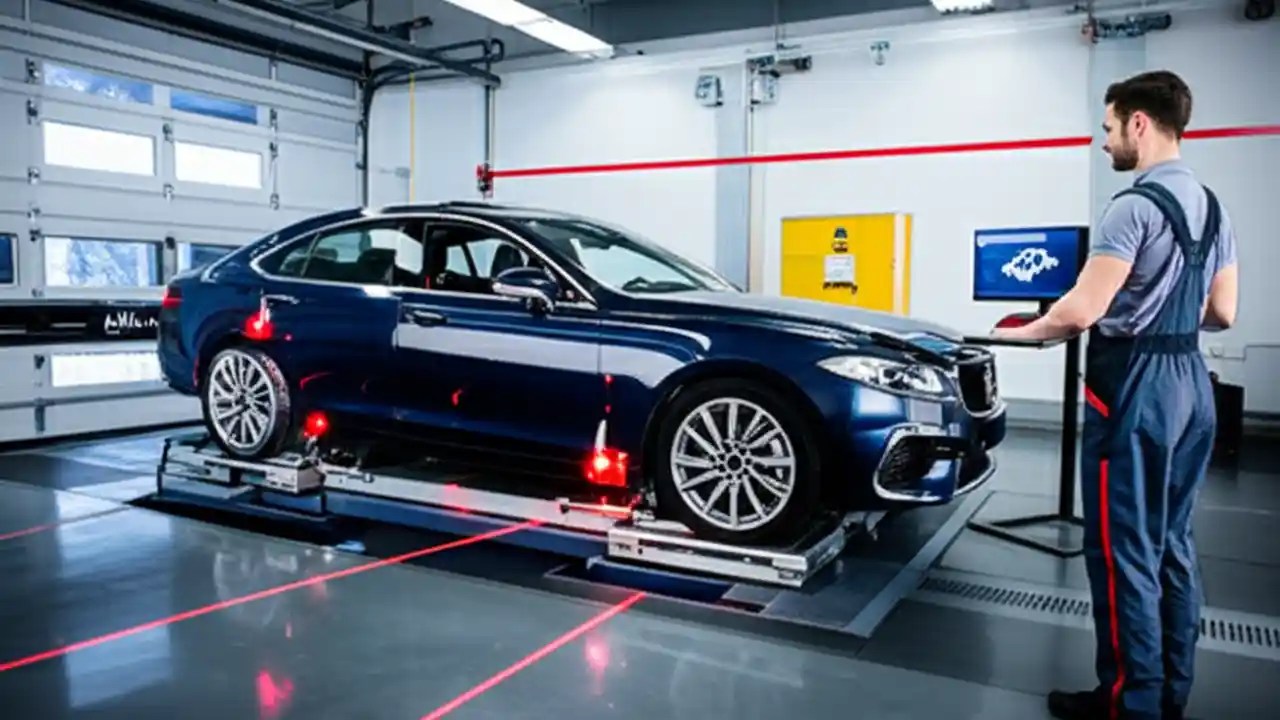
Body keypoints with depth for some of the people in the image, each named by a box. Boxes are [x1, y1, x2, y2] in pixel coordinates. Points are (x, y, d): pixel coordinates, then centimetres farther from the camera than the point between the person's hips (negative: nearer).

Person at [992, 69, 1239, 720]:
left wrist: (1027, 331, -4)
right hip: (1192, 382, 9)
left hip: (1136, 387, -9)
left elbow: (1081, 312, -22)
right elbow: (1221, 314, 16)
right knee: (1171, 543, 16)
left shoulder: (1136, 205, -16)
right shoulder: (1212, 207, 13)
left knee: (1124, 550, 0)